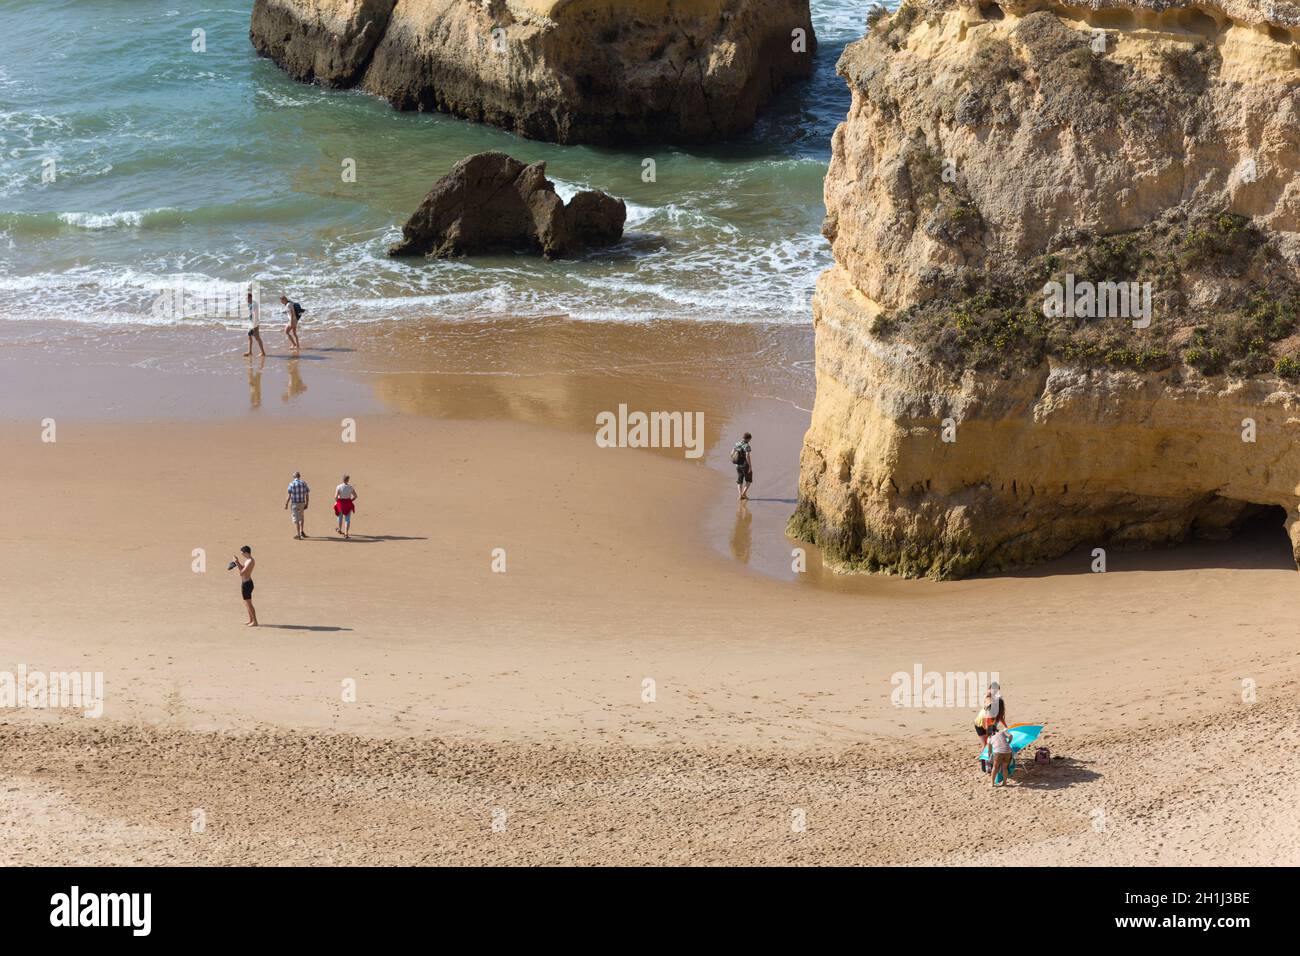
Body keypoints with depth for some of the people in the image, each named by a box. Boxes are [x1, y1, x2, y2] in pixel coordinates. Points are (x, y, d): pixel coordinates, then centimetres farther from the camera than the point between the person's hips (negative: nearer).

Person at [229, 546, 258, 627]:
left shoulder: (250, 561, -21)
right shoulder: (249, 560, 10)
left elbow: (241, 573, -24)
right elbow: (243, 570, 20)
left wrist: (237, 563, -16)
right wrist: (238, 563, 8)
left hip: (246, 584, -10)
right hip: (246, 583, 10)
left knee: (248, 603, -5)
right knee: (247, 603, 19)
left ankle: (255, 621, -2)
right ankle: (250, 620, 27)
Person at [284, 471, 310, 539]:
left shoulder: (291, 484, -9)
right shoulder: (304, 483, 1)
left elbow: (289, 495, -11)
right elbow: (307, 495, 2)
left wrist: (286, 504, -2)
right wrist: (306, 504, 11)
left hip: (294, 503, -3)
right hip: (302, 503, 3)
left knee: (296, 519, 0)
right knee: (301, 517, 26)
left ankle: (298, 535, -4)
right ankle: (302, 531, 24)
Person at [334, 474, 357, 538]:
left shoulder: (339, 487, -11)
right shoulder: (350, 487, -7)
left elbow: (336, 496, -16)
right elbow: (355, 496, -5)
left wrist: (336, 502, 2)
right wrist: (351, 500, 10)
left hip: (340, 503, 0)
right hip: (348, 504, 0)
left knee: (340, 516, 25)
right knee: (347, 519, 6)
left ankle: (340, 529, 43)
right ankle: (346, 533, 0)